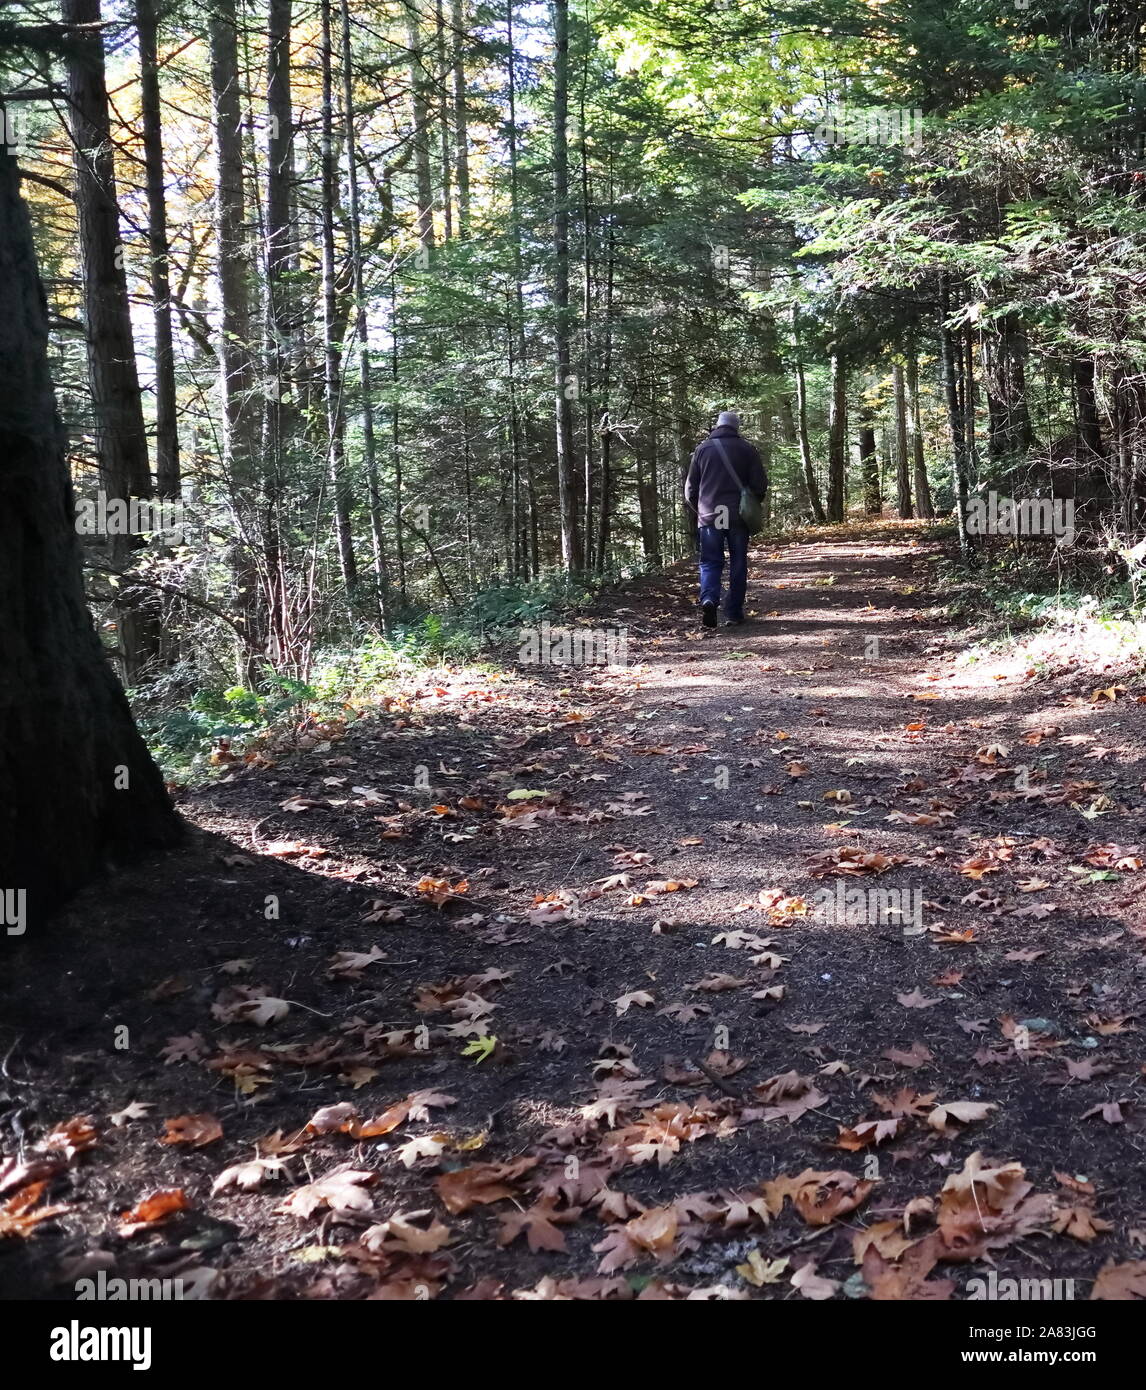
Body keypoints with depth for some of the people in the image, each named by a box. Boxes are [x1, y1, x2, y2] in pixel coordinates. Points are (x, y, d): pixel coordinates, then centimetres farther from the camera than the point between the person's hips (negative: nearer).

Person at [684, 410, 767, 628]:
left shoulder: (702, 448, 6)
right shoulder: (746, 449, 2)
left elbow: (690, 489, 8)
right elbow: (760, 484, -2)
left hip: (709, 516, 1)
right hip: (738, 516, -1)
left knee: (710, 562, 5)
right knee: (738, 564, 8)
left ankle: (709, 599, -21)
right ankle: (734, 612, 8)